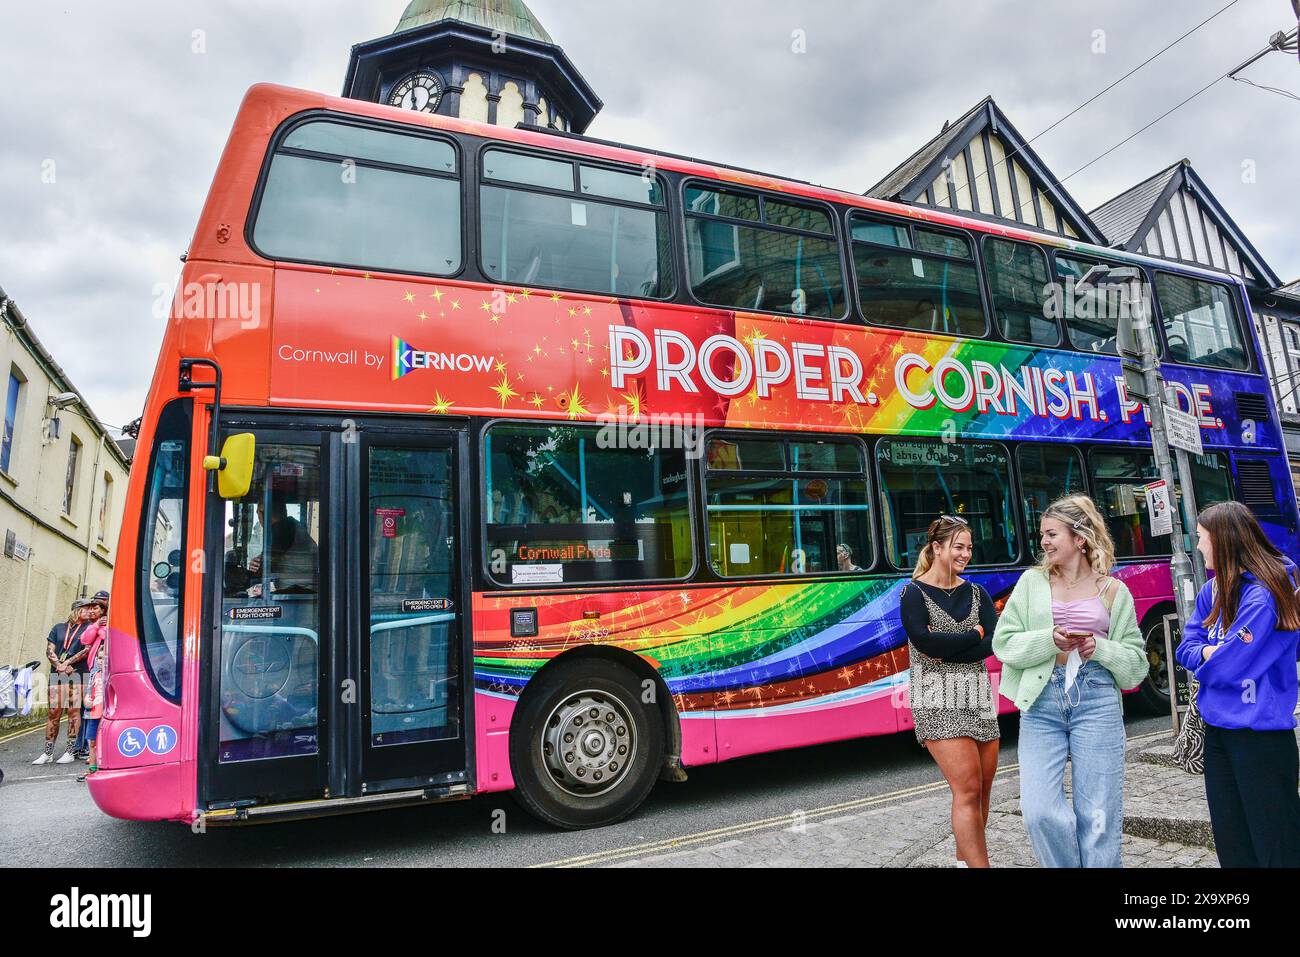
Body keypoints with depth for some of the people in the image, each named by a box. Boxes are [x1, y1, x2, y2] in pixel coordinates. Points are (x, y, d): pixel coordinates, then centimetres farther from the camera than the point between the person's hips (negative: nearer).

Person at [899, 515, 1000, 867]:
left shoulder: (976, 593, 10)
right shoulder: (914, 593, -4)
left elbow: (993, 643, -4)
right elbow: (925, 642, -20)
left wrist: (947, 650, -16)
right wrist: (974, 634, -9)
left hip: (978, 695, 6)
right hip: (938, 699, -5)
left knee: (983, 790, 9)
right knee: (968, 790, -11)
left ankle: (965, 860, 24)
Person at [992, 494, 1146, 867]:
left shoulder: (1114, 591, 7)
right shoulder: (1033, 581, 7)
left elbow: (1136, 661, 10)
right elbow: (1004, 643, 4)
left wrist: (1101, 648, -8)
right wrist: (1049, 640, -11)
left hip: (1096, 700, 0)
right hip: (1042, 701, 0)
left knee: (1097, 816, 4)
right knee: (1039, 811, -7)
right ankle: (1066, 863, 18)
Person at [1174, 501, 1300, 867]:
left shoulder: (1263, 595, -19)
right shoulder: (1213, 590, 6)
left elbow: (1227, 666, -21)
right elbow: (1186, 647, 8)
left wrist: (1204, 659, -2)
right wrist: (1210, 652, -12)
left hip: (1259, 730, -8)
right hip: (1219, 725, 8)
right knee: (1230, 838, 17)